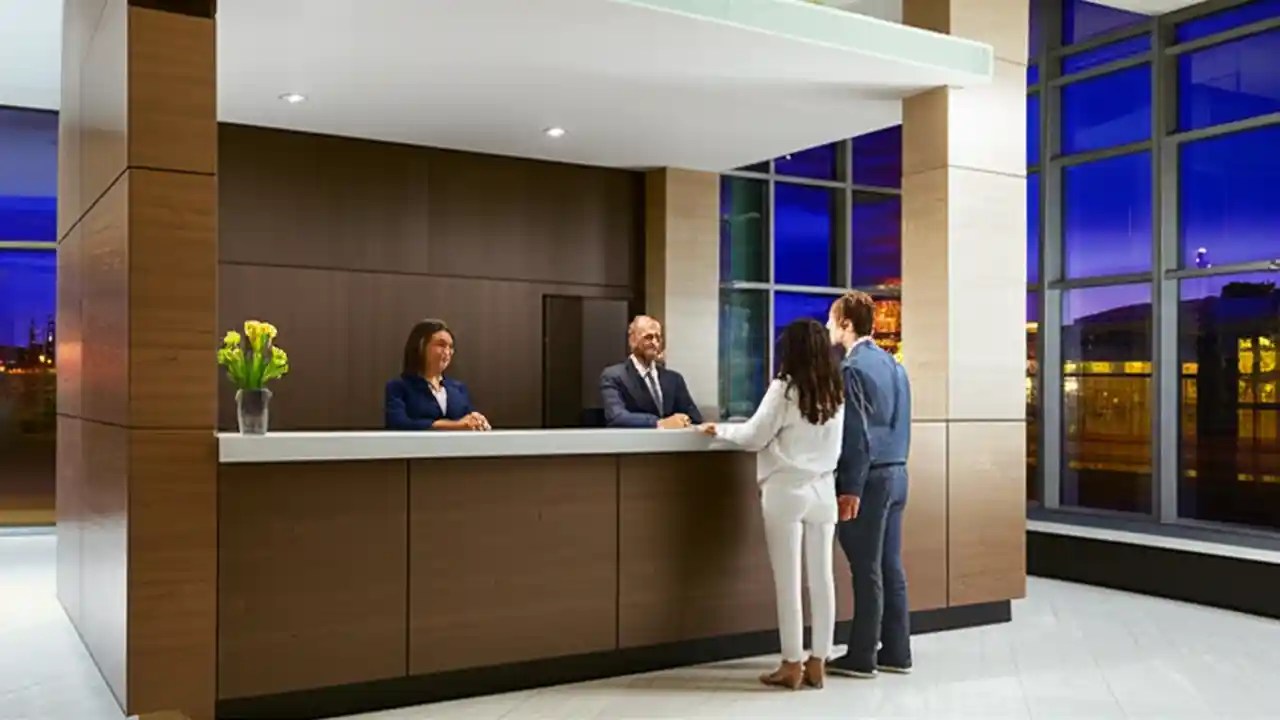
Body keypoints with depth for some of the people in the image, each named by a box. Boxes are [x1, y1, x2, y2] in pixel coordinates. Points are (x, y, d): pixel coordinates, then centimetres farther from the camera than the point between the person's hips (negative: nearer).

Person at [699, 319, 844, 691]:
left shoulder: (784, 388, -10)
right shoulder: (834, 393, 6)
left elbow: (754, 437, -7)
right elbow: (834, 448, 10)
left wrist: (719, 430, 8)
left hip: (786, 492, -5)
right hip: (822, 492, 5)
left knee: (788, 581, 1)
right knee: (821, 578, 7)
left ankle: (792, 666, 7)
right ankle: (817, 663, 14)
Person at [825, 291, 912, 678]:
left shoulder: (853, 368, -12)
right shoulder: (892, 364, 13)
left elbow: (857, 433, -17)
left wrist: (850, 490, -16)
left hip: (869, 477, -8)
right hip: (896, 474, 8)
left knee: (866, 569, -2)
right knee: (891, 566, 12)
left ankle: (862, 657, 5)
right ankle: (896, 651, 18)